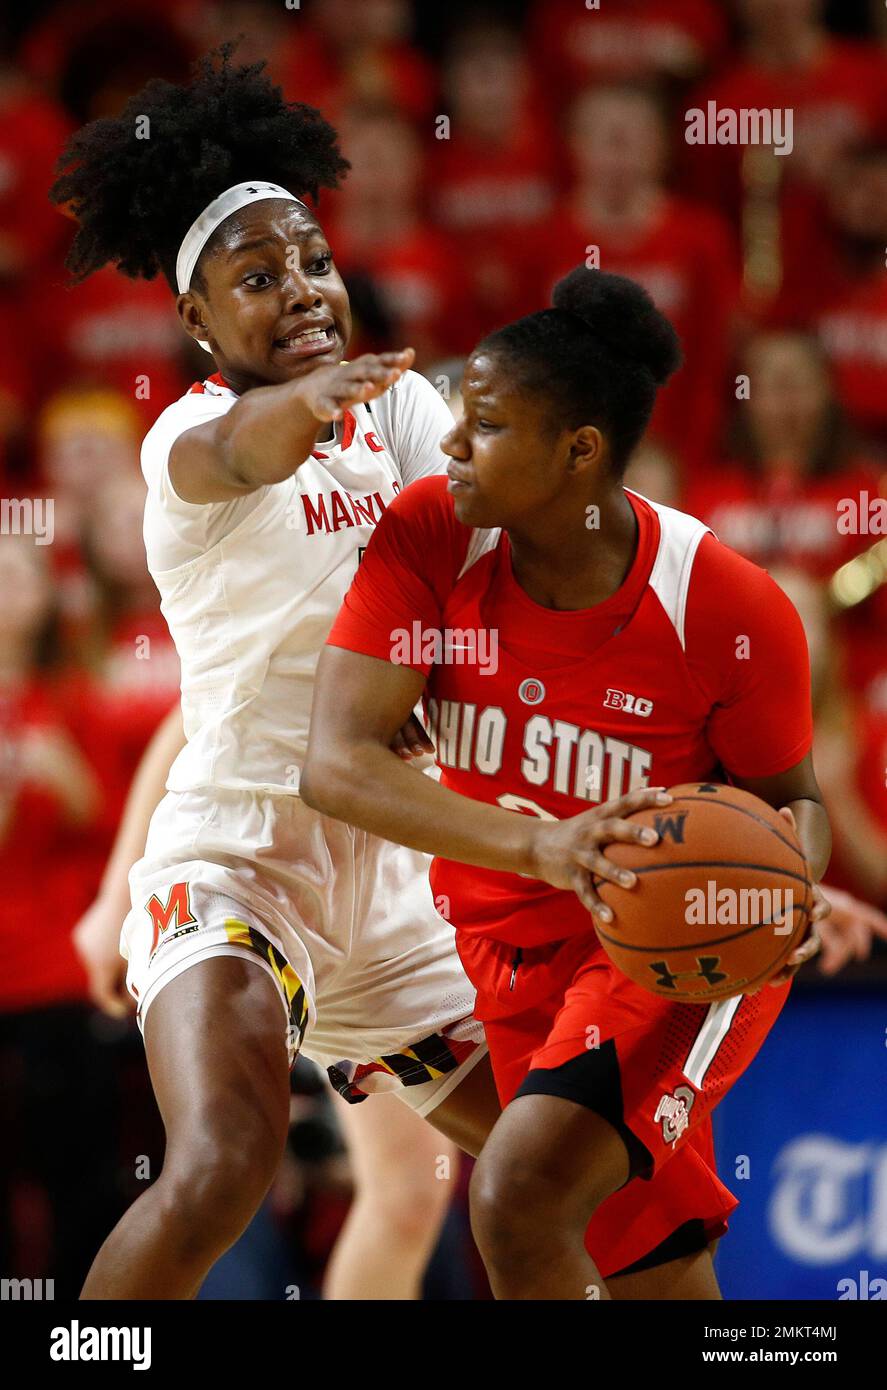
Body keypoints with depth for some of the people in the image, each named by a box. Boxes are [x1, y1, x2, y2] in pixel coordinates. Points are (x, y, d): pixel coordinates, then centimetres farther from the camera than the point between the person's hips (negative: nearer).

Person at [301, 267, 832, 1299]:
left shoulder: (731, 611, -23)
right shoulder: (428, 537, -17)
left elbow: (792, 795, -4)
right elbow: (335, 763, -28)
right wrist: (538, 844, -42)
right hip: (494, 937, 5)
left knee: (520, 1201, -28)